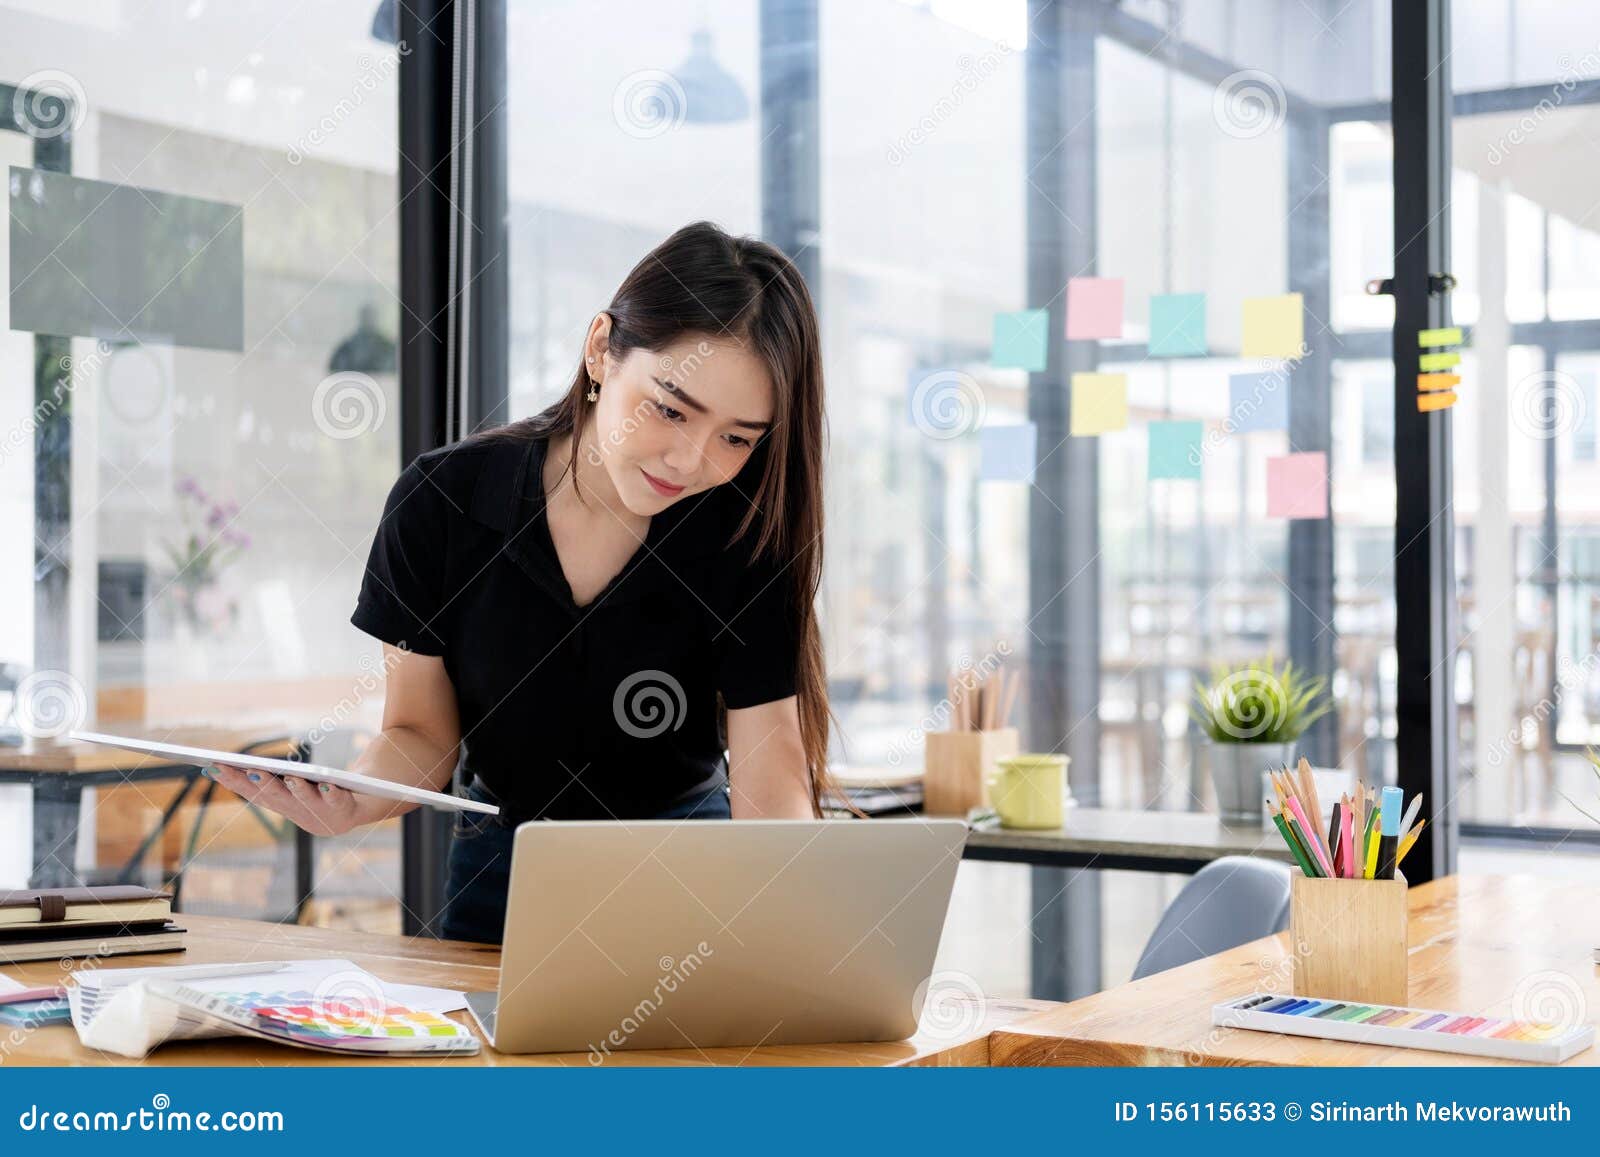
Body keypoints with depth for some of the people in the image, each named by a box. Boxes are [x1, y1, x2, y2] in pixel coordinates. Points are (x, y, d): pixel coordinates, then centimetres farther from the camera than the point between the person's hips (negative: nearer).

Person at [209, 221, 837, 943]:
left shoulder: (749, 530, -15)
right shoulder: (438, 503, -12)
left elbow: (770, 766, -17)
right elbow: (423, 734, -3)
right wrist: (347, 801, -25)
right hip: (499, 875, -1)